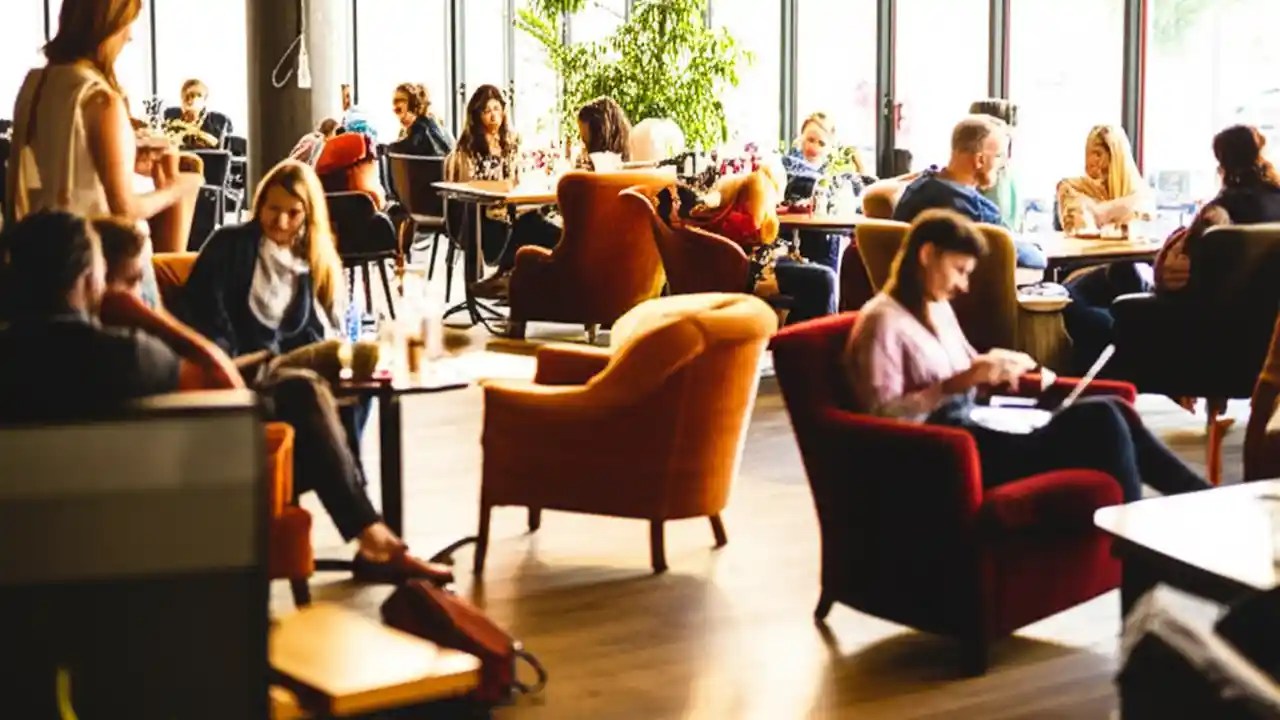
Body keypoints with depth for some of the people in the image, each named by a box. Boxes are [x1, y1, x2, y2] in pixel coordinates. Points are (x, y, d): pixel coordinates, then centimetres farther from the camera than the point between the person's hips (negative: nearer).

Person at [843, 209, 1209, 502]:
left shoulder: (939, 308, 19)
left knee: (1110, 413, -7)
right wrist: (956, 383, -21)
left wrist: (994, 365, 2)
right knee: (1099, 420, -18)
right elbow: (882, 415, -16)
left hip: (974, 433, 9)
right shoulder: (883, 320, -9)